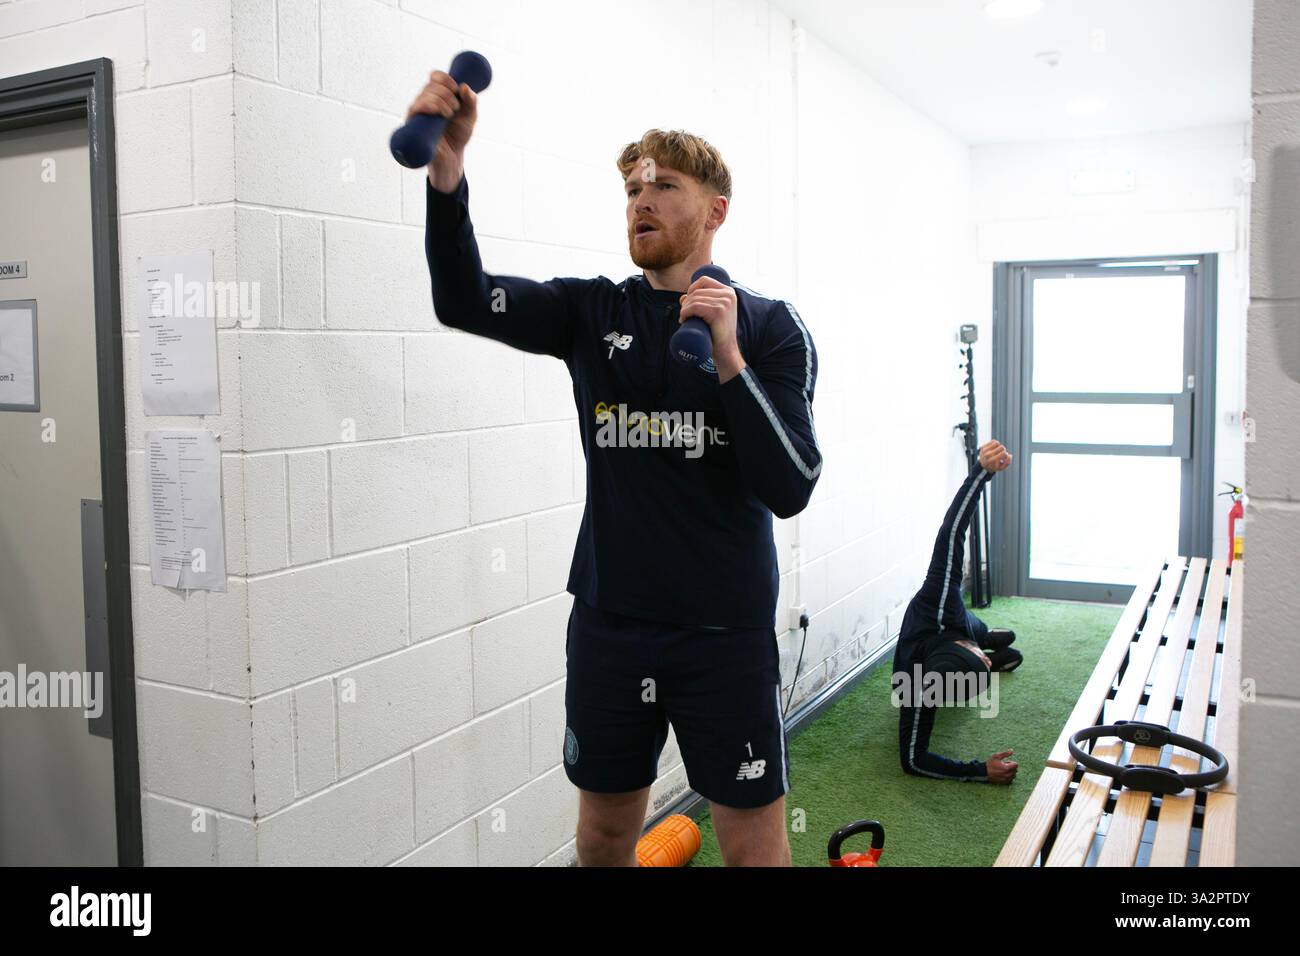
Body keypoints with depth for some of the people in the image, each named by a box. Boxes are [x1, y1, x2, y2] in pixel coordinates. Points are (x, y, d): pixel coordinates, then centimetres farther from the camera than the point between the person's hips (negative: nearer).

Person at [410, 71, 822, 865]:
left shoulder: (771, 327, -4)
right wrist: (447, 166, -28)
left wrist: (729, 360, -23)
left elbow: (790, 491, -13)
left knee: (755, 847, 8)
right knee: (604, 836, 18)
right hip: (607, 622, 3)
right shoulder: (592, 312, 3)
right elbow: (464, 299, -14)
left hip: (726, 630, -2)